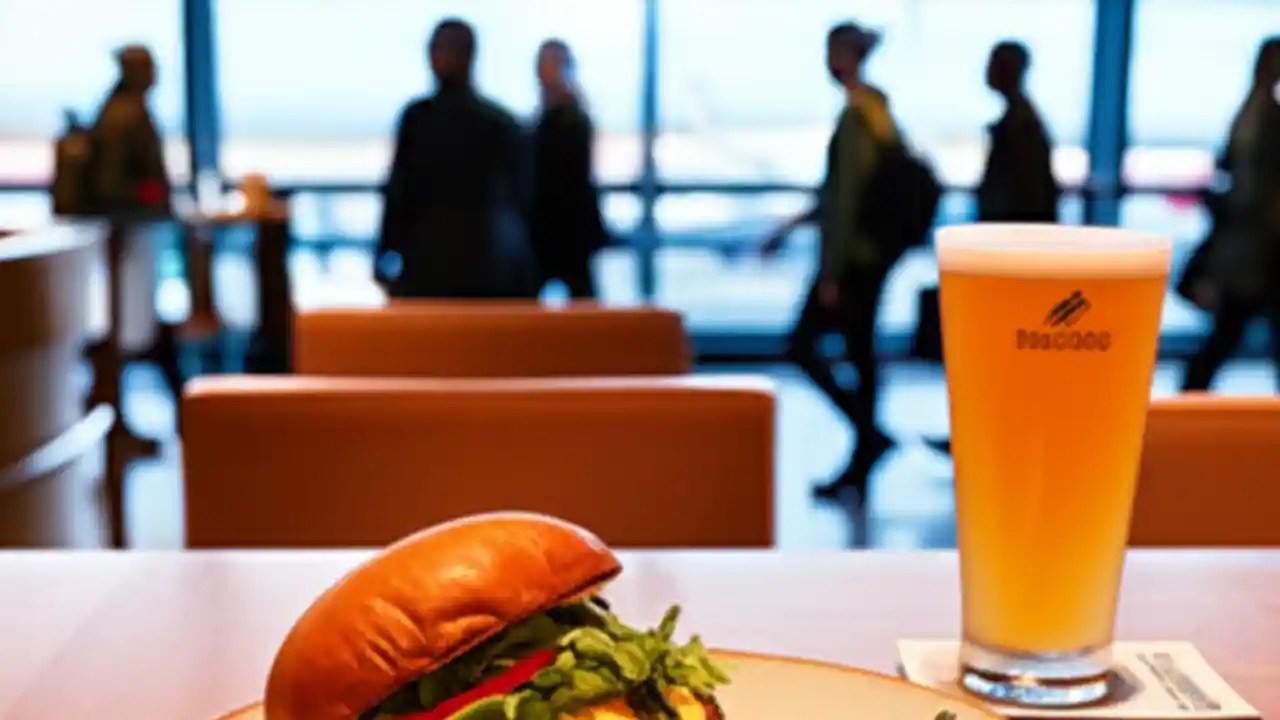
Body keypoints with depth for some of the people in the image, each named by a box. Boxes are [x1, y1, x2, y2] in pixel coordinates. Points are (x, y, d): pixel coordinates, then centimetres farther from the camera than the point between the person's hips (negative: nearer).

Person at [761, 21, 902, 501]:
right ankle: (861, 462, 17)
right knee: (860, 351, 11)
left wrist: (830, 274, -18)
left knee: (802, 347, 0)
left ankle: (869, 434, -3)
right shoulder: (878, 110, 11)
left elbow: (846, 198, -20)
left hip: (851, 254, -9)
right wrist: (797, 223, 23)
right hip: (875, 253, 9)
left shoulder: (853, 118, -17)